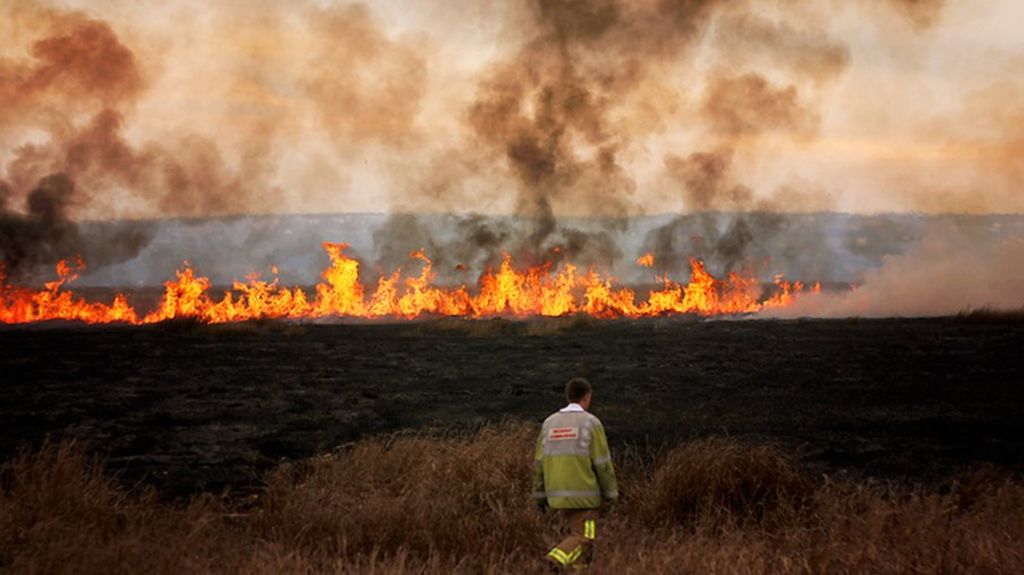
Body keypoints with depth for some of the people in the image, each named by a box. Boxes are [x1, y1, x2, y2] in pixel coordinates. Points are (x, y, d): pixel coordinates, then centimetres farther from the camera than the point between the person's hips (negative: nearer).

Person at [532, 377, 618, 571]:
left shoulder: (550, 423, 6)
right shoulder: (591, 423, -10)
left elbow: (539, 462, 6)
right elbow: (602, 463, -10)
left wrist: (540, 495, 11)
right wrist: (611, 492, 1)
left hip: (559, 493, 6)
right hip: (583, 493, -6)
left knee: (579, 534, 20)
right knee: (582, 540, -3)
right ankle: (556, 561, -29)